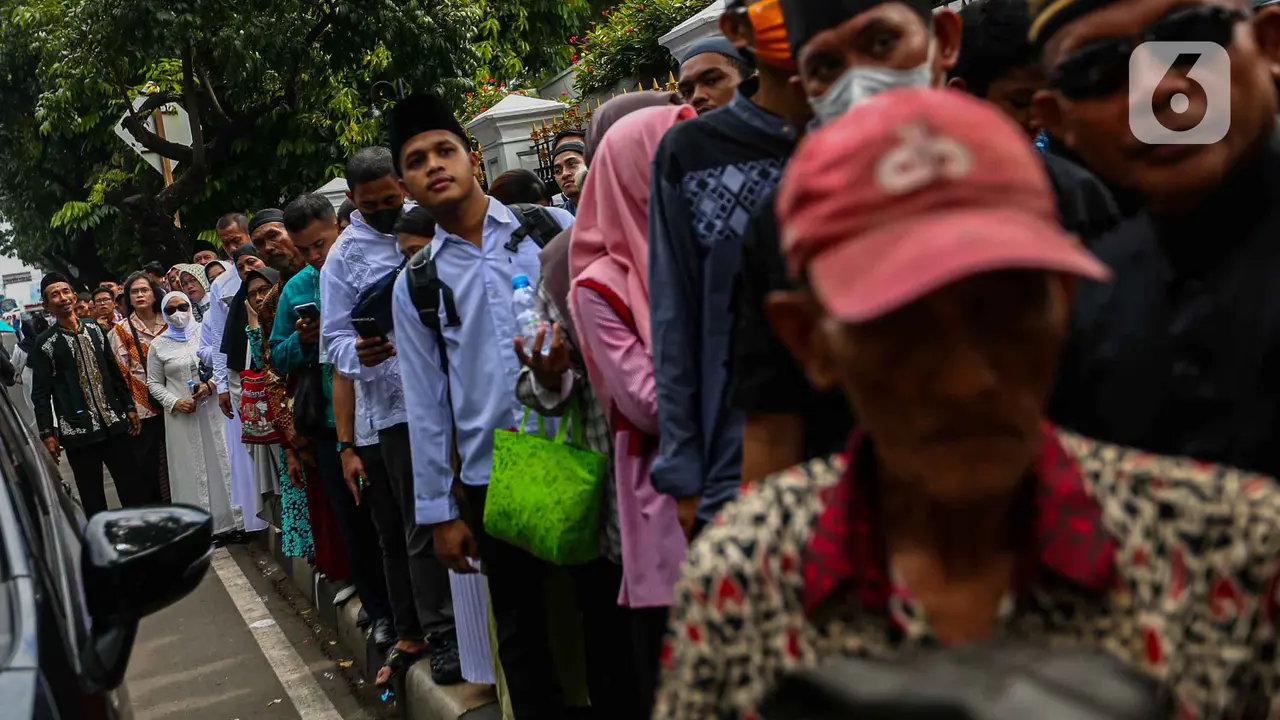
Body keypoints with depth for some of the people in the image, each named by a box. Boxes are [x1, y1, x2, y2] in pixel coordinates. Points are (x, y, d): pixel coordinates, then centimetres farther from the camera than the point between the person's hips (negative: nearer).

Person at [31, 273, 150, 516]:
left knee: (132, 489, 5)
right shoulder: (45, 343, -3)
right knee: (92, 499, 3)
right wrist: (47, 433, -10)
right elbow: (41, 393, -4)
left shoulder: (95, 330, 10)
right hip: (77, 431, -4)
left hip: (113, 423, 4)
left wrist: (129, 407, 12)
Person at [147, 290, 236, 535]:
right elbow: (154, 383, 6)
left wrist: (211, 384, -12)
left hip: (211, 409, 0)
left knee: (218, 460, 2)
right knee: (190, 467, 3)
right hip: (181, 414, 0)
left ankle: (225, 519, 11)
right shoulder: (159, 345, 4)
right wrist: (174, 402, -9)